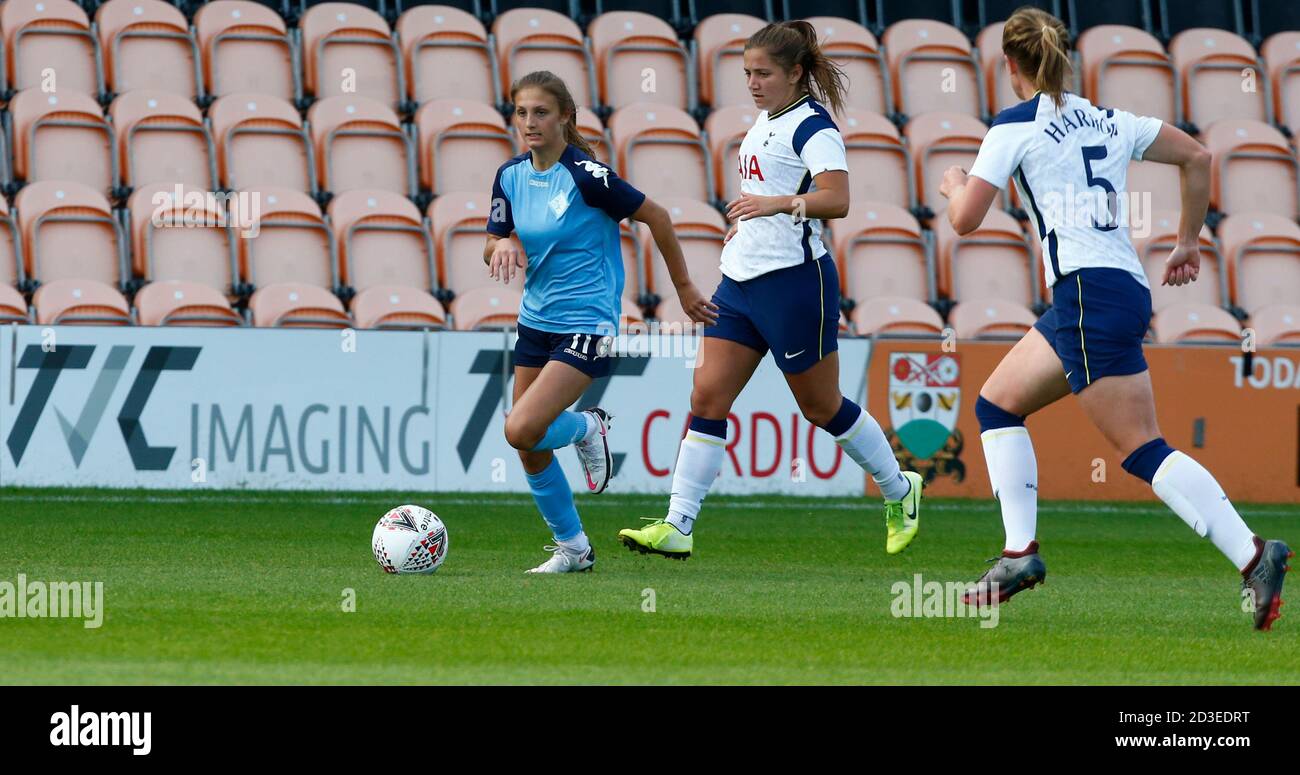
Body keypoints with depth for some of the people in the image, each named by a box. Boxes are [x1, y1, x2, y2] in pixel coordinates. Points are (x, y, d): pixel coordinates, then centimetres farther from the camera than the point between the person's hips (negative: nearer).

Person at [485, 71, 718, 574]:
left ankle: (587, 428, 11)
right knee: (530, 451, 6)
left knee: (522, 431, -21)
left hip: (587, 325, -7)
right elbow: (492, 249, 11)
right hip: (536, 321, 7)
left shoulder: (585, 175, -16)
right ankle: (571, 547, 23)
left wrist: (684, 288, -2)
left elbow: (656, 217, -9)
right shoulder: (510, 176, 3)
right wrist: (501, 246, -14)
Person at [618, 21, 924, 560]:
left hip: (794, 282, -8)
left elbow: (837, 199, -27)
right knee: (707, 399, -3)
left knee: (822, 407, 5)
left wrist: (776, 204, -35)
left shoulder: (813, 127, -13)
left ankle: (900, 492, 27)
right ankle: (677, 527, -6)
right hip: (740, 281, 8)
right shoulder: (767, 119, 14)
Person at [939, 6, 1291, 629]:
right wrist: (1188, 243, 28)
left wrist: (954, 184, 19)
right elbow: (1196, 158, 20)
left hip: (1090, 292, -8)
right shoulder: (1110, 122, 17)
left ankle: (1252, 556, -23)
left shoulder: (1015, 127, -2)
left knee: (1143, 449, -11)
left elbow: (965, 219, -4)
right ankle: (1020, 553, 10)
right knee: (996, 403, 17)